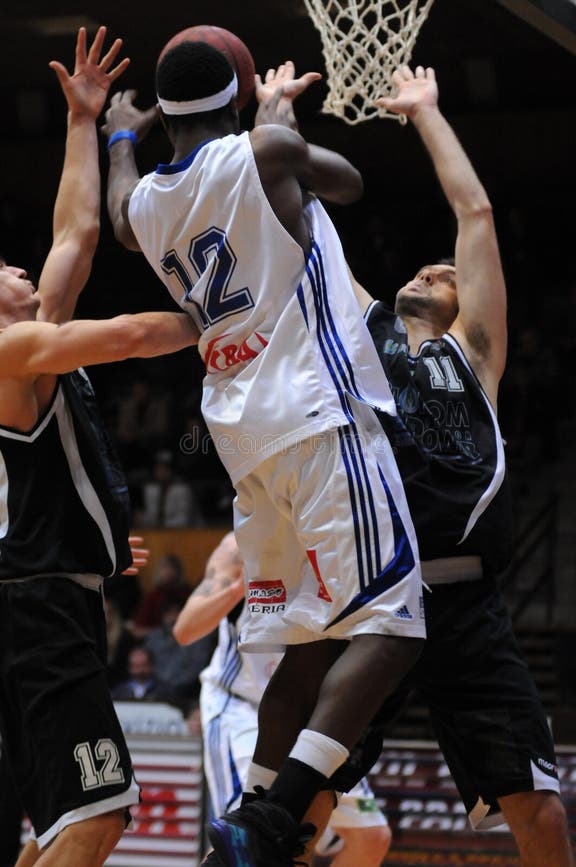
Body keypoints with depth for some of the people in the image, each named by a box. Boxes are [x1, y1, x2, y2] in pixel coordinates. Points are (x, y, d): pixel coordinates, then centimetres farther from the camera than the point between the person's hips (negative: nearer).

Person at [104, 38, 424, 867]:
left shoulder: (145, 203, 13)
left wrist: (121, 136, 57)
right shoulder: (265, 153, -5)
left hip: (244, 431, 7)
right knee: (386, 624, -12)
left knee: (311, 640, 14)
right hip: (320, 416, -7)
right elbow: (349, 181, 15)